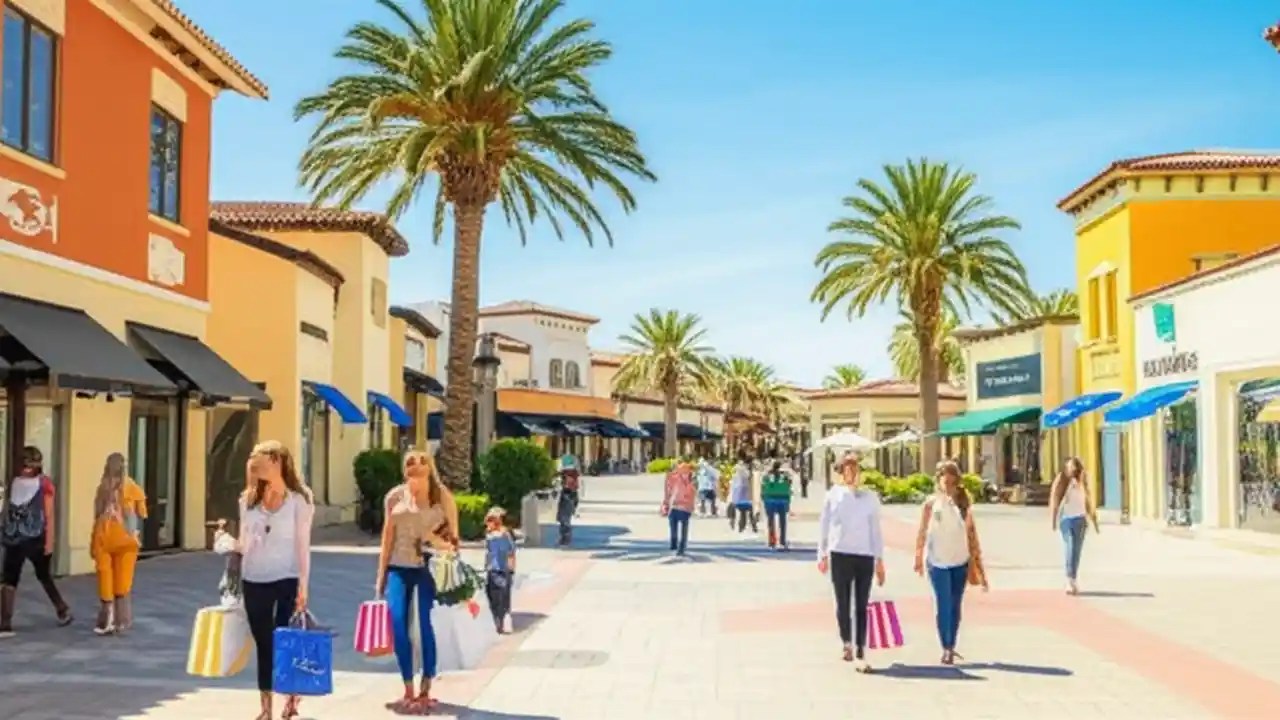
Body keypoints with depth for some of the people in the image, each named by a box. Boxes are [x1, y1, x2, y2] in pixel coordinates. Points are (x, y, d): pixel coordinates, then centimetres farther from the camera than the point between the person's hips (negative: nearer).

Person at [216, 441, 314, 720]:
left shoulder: (298, 499, -4)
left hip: (287, 580, -4)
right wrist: (226, 541, -11)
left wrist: (303, 585, -11)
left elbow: (303, 545, -5)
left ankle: (292, 696, 20)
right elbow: (245, 544, 10)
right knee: (263, 645, 9)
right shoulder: (248, 499, 6)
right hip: (254, 581, 4)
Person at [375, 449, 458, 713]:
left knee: (427, 627, -6)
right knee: (398, 627, -6)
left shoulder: (443, 496, 3)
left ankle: (425, 692, 9)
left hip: (430, 568, -2)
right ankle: (408, 692, 8)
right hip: (399, 568, 2)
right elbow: (387, 538, 10)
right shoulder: (395, 497, 7)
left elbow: (453, 534, 5)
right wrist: (380, 576, 9)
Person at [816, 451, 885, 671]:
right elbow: (824, 525, 7)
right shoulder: (833, 495, 3)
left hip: (865, 556, 0)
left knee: (862, 606, -1)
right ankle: (847, 643, 28)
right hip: (839, 555, 0)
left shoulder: (870, 497, 5)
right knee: (842, 603, 6)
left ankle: (861, 654, -1)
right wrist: (822, 555, 6)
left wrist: (880, 560, 4)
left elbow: (876, 529, 7)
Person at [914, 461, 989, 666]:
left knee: (955, 607, 9)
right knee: (943, 606, -6)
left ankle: (951, 647, 19)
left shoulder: (963, 503, 2)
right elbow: (922, 532, -3)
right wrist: (919, 558, -8)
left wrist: (977, 557, 2)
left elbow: (971, 532, 5)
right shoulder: (931, 503, -5)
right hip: (938, 562, -3)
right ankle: (946, 649, -2)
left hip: (960, 562, 3)